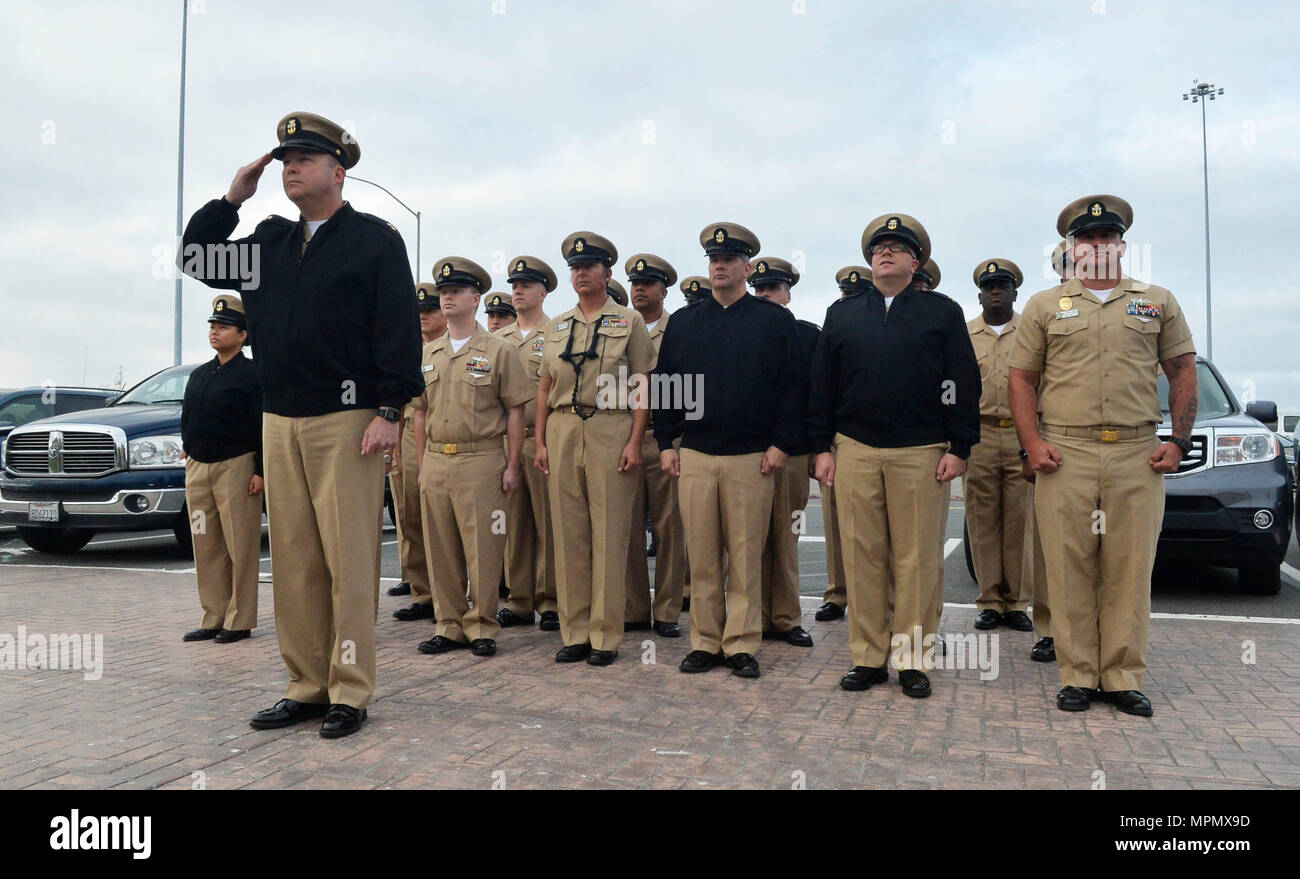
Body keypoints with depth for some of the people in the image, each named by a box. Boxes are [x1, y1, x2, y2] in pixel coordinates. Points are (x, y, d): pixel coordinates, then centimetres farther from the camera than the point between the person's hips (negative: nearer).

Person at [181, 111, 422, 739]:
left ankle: (350, 694, 6)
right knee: (293, 562, 8)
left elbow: (399, 329, -5)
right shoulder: (270, 240, 18)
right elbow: (195, 261, 24)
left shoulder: (375, 239, 1)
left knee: (349, 561, -3)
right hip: (279, 422, 6)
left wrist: (389, 410, -13)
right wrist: (232, 199, 14)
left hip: (347, 422, -6)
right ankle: (307, 687, 17)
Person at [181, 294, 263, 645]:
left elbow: (263, 426, -10)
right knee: (206, 548, 10)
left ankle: (239, 622, 5)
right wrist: (189, 455, 15)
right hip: (197, 469, 7)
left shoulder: (250, 374, -6)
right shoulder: (198, 375, 16)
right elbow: (188, 421, 21)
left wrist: (260, 471, -15)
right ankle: (213, 619, 18)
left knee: (240, 548, -3)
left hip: (235, 468, -7)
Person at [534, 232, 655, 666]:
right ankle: (575, 633, 14)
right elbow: (545, 388, 16)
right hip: (562, 431, 4)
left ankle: (606, 636, 6)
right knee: (569, 533, 5)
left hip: (610, 430, -4)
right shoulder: (556, 326, 16)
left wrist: (635, 442, -9)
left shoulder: (630, 321, 5)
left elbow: (642, 387, -1)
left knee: (609, 534, -2)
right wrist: (540, 442, 8)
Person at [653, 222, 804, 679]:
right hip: (693, 457, 3)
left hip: (752, 458, -2)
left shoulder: (775, 320, 5)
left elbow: (794, 386, 1)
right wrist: (666, 443, 5)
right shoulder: (682, 322, 13)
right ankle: (705, 642, 16)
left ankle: (742, 645, 13)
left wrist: (782, 444, -7)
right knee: (701, 556, 6)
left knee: (746, 556, 3)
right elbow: (663, 383, 13)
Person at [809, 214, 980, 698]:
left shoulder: (943, 312, 8)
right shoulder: (842, 313, 14)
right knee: (862, 557, 4)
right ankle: (869, 657, 14)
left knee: (917, 560, 2)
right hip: (855, 453, 2)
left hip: (921, 454, -2)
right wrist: (823, 447, 5)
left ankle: (912, 659, 12)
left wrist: (959, 448, -4)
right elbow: (823, 385, 12)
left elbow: (963, 385, 4)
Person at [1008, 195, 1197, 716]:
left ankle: (1124, 678, 13)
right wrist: (1032, 443, -4)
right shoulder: (1045, 306, 11)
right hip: (1063, 455, -1)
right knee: (1069, 568, 0)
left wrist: (1179, 443, 3)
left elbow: (1183, 373, 14)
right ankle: (1077, 676, 10)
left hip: (1138, 456, 1)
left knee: (1130, 569, 2)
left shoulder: (1158, 303, 14)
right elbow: (1022, 378, 8)